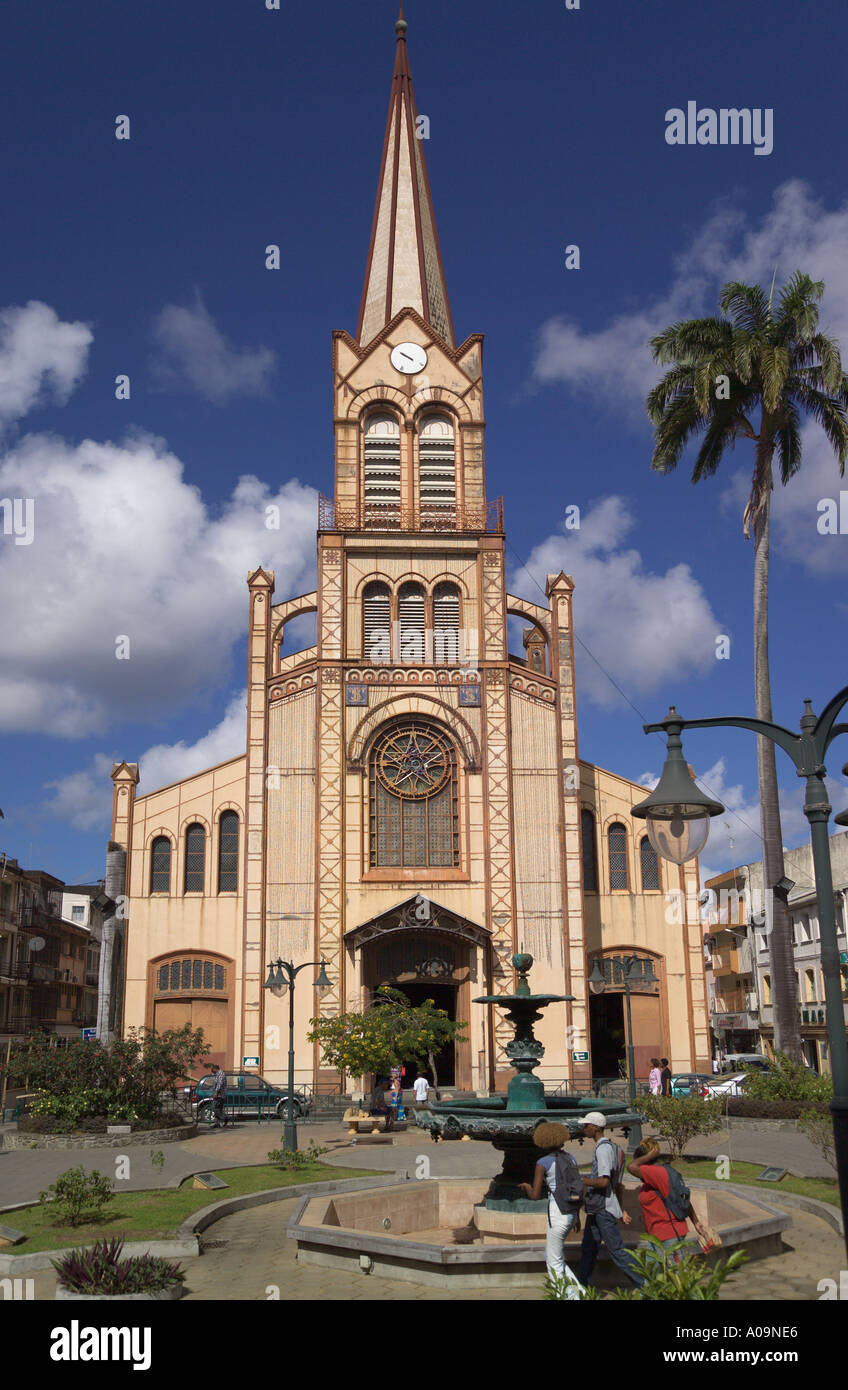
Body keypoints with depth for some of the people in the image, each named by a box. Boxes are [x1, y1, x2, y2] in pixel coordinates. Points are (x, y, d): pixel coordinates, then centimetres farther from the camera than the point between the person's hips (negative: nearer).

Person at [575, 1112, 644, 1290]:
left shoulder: (603, 1148, -16)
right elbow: (617, 1184, 19)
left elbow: (604, 1181, -25)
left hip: (604, 1210, -10)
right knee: (588, 1250, 13)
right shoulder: (611, 1147, 15)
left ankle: (645, 1285, 2)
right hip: (596, 1209, 10)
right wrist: (621, 1210, 23)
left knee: (616, 1250, -5)